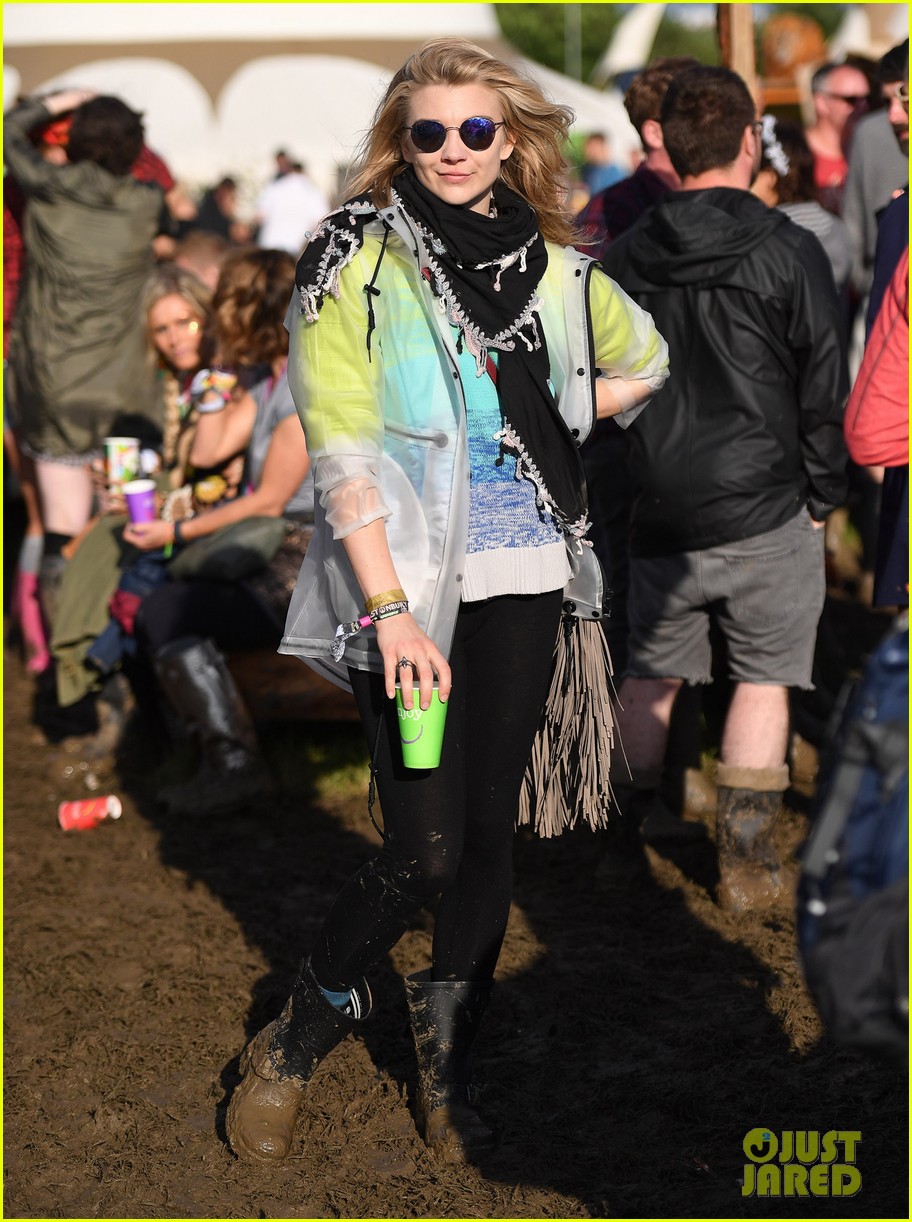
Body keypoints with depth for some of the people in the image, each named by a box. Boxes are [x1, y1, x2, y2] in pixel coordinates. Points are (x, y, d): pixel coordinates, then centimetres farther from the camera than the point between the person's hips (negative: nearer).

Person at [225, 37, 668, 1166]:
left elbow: (642, 363, 27)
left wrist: (546, 424, 12)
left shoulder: (555, 270, 7)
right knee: (424, 851, -9)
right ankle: (295, 1040, 15)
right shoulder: (357, 263, -6)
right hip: (407, 581, -4)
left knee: (490, 829, 6)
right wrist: (389, 609, -20)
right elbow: (341, 449, -12)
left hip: (521, 580, 4)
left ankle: (446, 1071, 22)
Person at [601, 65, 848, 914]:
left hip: (662, 509, 4)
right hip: (765, 508, -3)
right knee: (762, 680, 6)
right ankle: (744, 860, 4)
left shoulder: (624, 258, 3)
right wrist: (822, 495, 7)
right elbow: (824, 389, -5)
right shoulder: (789, 254, -9)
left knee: (650, 675, 17)